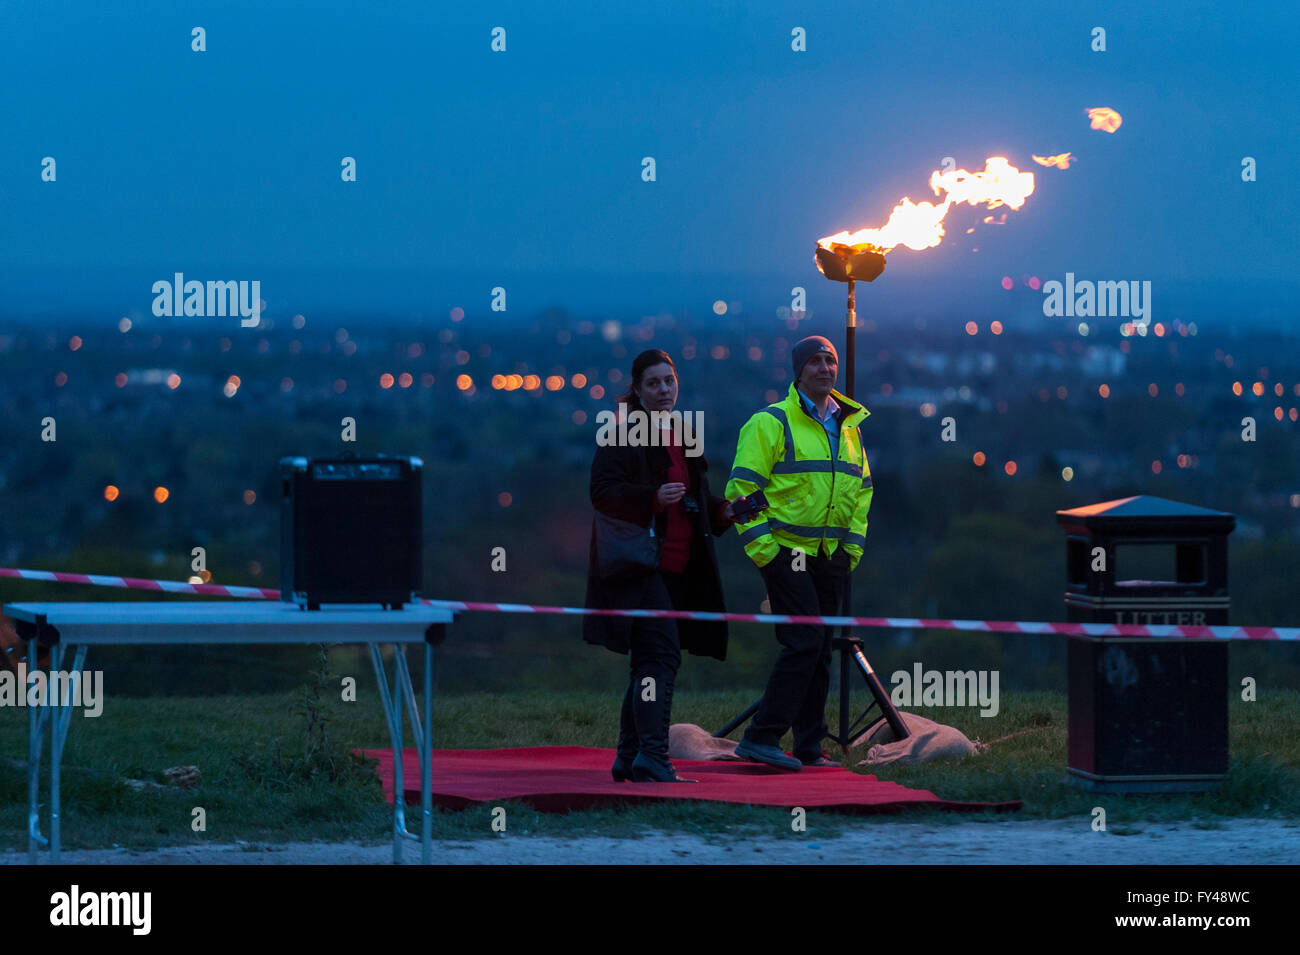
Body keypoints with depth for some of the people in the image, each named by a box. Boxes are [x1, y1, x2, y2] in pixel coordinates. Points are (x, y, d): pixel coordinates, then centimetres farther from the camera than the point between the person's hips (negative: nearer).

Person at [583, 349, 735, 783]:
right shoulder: (623, 433, -5)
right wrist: (654, 498, -27)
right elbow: (603, 491, -15)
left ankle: (629, 759, 17)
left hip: (675, 567, 8)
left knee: (648, 663, 11)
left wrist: (722, 511, 9)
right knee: (662, 654, -17)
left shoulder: (681, 436, 19)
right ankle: (652, 758, -18)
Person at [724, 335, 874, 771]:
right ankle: (762, 737, -13)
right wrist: (761, 546, -15)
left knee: (819, 650, 8)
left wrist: (853, 543, 14)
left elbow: (862, 487, 25)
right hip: (787, 553, -7)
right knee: (803, 643, -16)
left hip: (830, 555, 7)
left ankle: (809, 747, 12)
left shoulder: (848, 425, 15)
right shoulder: (772, 423, -6)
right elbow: (741, 488, -10)